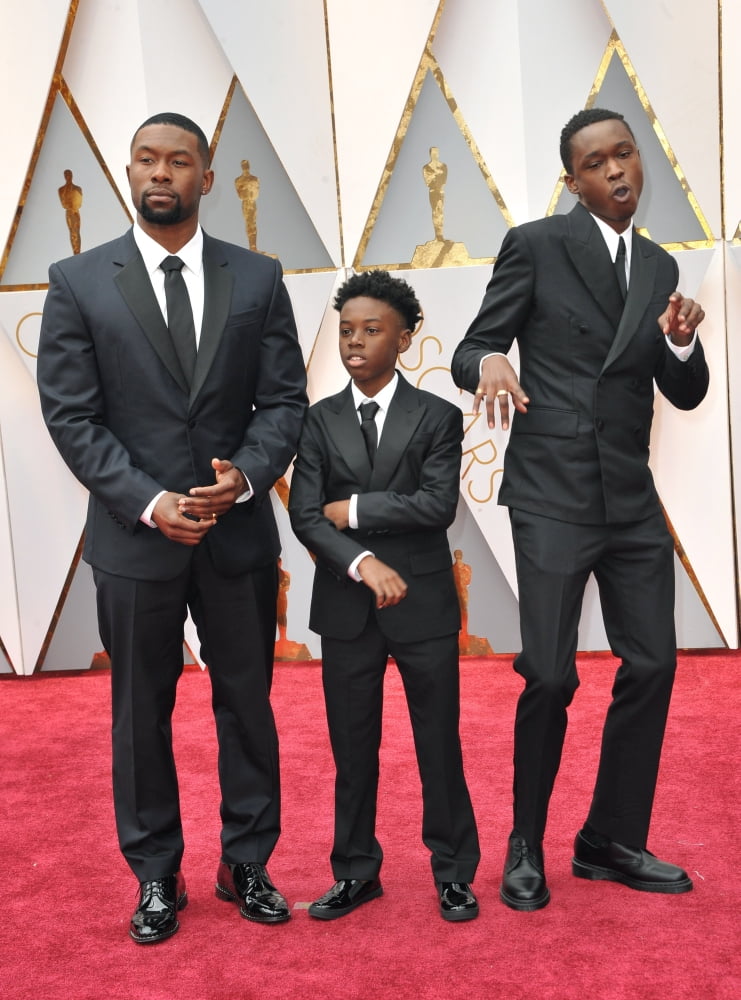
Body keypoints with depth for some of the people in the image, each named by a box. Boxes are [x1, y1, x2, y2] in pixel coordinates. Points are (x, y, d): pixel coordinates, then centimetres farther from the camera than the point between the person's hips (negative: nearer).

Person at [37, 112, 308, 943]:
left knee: (247, 702, 11)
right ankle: (156, 877, 29)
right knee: (140, 712, 10)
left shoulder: (257, 278, 5)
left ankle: (246, 865, 30)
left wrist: (246, 476, -16)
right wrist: (147, 502, -14)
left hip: (239, 532, 2)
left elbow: (284, 399, 2)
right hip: (135, 534, -1)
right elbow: (69, 415, -4)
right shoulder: (78, 282, 1)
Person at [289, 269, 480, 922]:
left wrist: (354, 510, -10)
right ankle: (356, 871, 28)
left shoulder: (438, 417, 1)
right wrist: (362, 562, -17)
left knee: (440, 743, 8)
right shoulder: (320, 421, 6)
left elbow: (438, 504, -13)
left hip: (425, 604, -2)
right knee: (352, 748, 11)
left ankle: (454, 872, 25)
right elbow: (304, 516, -3)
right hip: (347, 606, 2)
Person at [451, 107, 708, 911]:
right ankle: (525, 849, 18)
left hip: (632, 499, 6)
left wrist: (682, 341, -9)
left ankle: (612, 842, 25)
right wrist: (489, 364, -26)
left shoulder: (658, 268, 14)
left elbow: (686, 395, 12)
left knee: (652, 665, 7)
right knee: (550, 675, -4)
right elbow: (470, 352, -2)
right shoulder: (535, 246, -1)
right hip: (552, 495, -6)